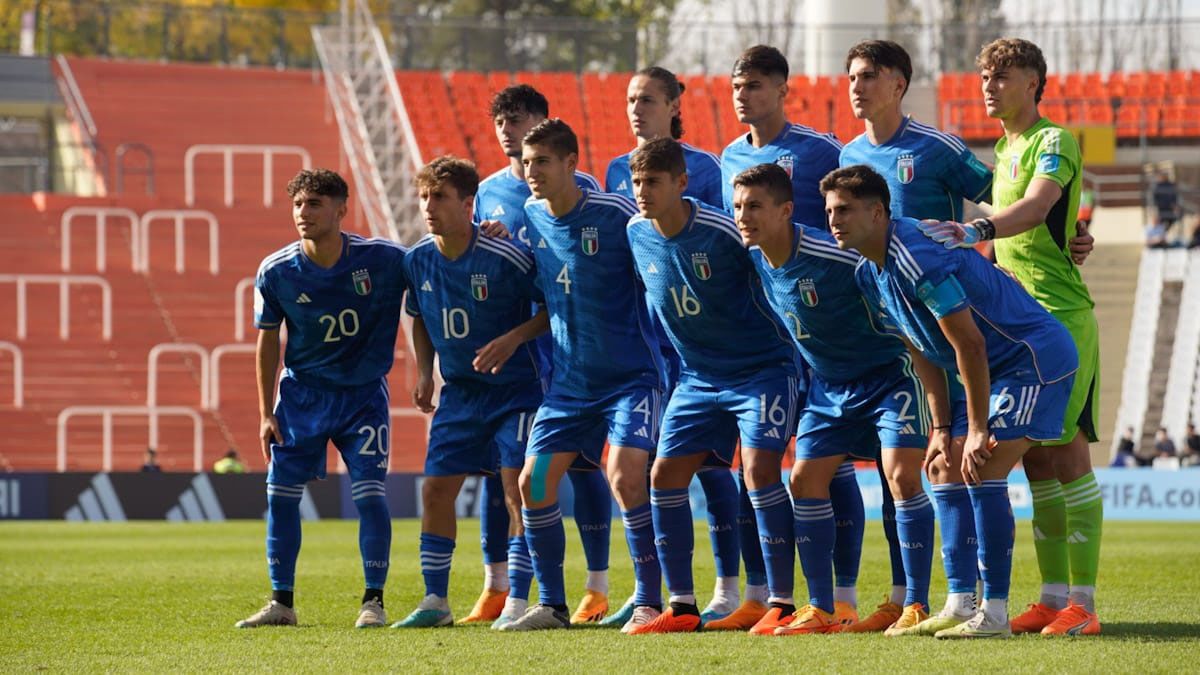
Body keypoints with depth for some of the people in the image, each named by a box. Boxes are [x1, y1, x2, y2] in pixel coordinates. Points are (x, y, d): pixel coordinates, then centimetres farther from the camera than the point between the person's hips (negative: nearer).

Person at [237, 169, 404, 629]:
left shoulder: (383, 259, -16)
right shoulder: (276, 272, -10)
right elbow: (267, 341, 1)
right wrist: (266, 413, 0)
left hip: (364, 392, -2)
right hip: (301, 392, 2)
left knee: (368, 492, -10)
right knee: (280, 493, -1)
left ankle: (374, 601, 1)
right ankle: (281, 603, 10)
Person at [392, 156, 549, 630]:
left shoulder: (507, 257, -19)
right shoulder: (418, 261, -3)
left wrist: (514, 338, -23)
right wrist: (424, 374, 5)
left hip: (516, 389, -6)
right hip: (459, 392, 6)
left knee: (518, 490, -11)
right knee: (435, 489, 3)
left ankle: (517, 602, -6)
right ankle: (435, 601, 11)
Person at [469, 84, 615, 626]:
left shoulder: (578, 189, -1)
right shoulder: (488, 193, 13)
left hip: (569, 343, -4)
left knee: (579, 460, -2)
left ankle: (598, 588, 3)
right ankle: (495, 588, 8)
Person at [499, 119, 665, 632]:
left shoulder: (615, 214, -14)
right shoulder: (530, 220, 4)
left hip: (631, 374, -6)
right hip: (568, 381, 6)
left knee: (625, 475, -21)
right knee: (534, 482, 0)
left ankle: (649, 603, -10)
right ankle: (552, 605, 12)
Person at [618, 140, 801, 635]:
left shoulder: (722, 233, -22)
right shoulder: (637, 235, -3)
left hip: (763, 367, -7)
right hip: (696, 376, 7)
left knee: (759, 468, -19)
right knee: (666, 475, -2)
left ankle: (782, 604, -12)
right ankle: (682, 607, 6)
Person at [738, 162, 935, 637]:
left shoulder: (835, 257, -29)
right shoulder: (755, 260, -7)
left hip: (889, 371, -7)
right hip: (829, 383, 7)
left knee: (901, 475, -18)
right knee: (805, 480, 1)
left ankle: (916, 607, -12)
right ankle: (821, 611, 8)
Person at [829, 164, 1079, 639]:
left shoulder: (916, 257, -25)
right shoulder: (869, 274, 6)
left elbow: (969, 345, -24)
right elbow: (924, 352, 15)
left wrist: (977, 431, -21)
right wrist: (942, 428, 9)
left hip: (1036, 358, -10)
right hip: (997, 369, 10)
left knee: (982, 472, -18)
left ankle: (994, 614, -17)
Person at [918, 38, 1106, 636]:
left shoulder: (1054, 142, -8)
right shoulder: (1004, 149, 18)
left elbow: (1035, 207, -27)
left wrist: (973, 231, -41)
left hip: (1061, 316, -8)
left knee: (1066, 452, -9)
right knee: (1036, 458, 7)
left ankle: (1083, 602, -9)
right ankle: (1053, 597, 11)